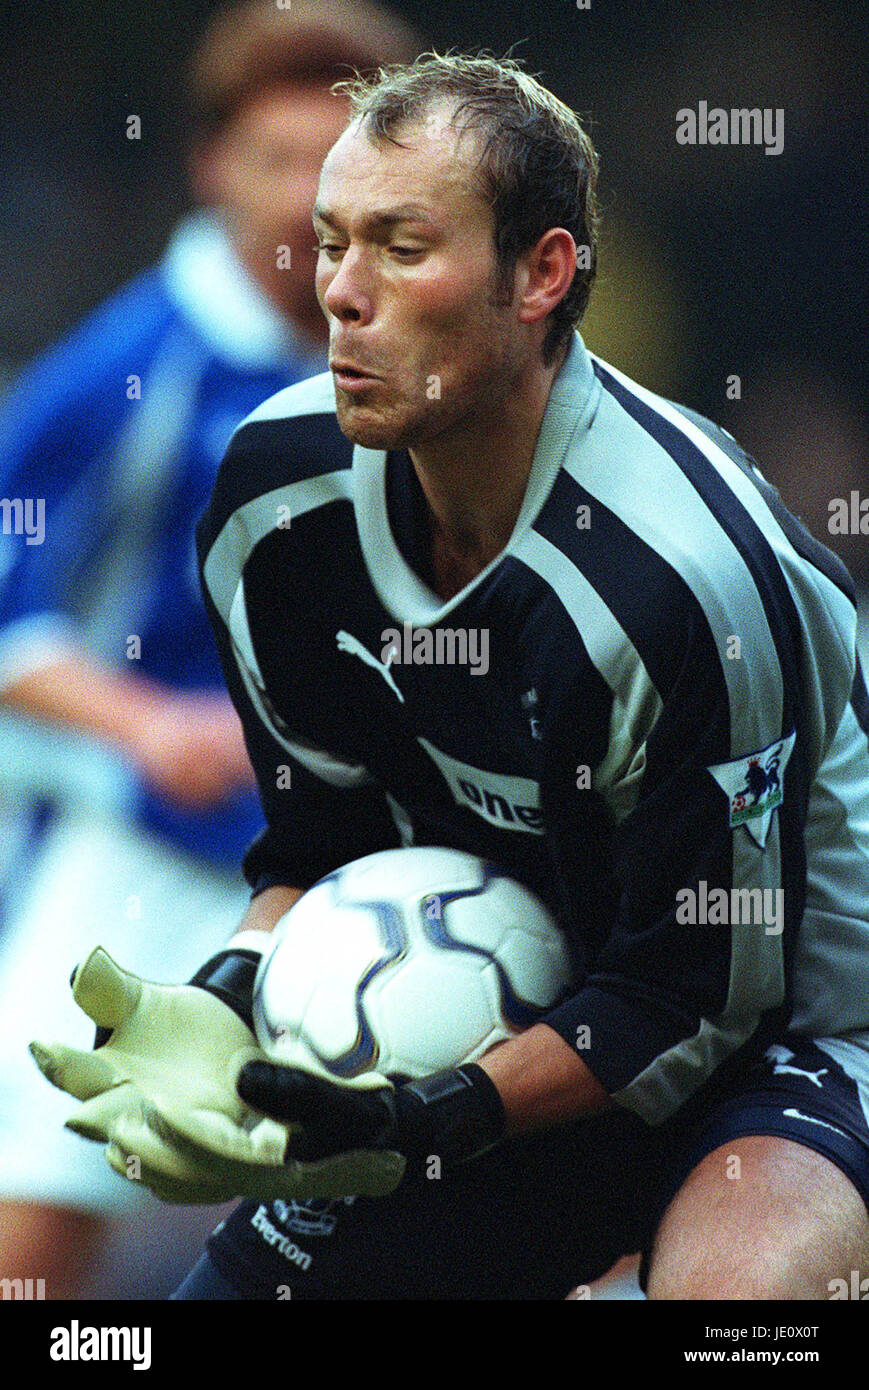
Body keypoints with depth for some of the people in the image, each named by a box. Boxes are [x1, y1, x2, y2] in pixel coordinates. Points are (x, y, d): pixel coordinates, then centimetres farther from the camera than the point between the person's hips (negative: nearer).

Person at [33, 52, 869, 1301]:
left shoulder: (692, 575, -29)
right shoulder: (273, 498, -8)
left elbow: (698, 999, -23)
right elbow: (322, 842, 5)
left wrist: (419, 1131, -31)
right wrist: (223, 1008, -15)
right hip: (526, 1031, 7)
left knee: (734, 1285, -37)